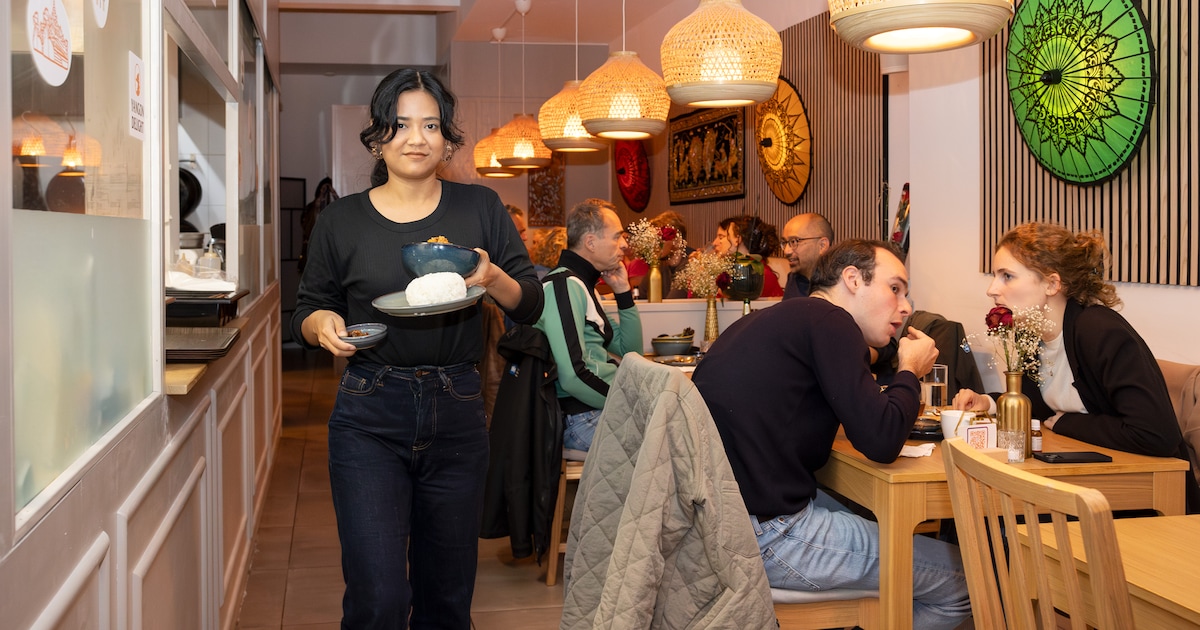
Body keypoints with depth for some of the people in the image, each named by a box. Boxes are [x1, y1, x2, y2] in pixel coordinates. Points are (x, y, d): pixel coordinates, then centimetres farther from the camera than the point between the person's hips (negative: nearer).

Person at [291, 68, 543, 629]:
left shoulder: (480, 209, 5)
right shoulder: (342, 220, 3)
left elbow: (530, 306, 5)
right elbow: (306, 313, 12)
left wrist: (494, 279, -15)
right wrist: (323, 325, -11)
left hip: (458, 414, 2)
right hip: (370, 419, -1)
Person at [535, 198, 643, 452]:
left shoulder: (584, 286, 20)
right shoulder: (563, 285, -13)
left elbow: (629, 349, 25)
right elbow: (573, 376, -23)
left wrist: (623, 291, 14)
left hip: (602, 407, 10)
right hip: (582, 418, -10)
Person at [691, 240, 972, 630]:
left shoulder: (775, 319, 17)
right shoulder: (829, 320, -11)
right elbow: (881, 441, -17)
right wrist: (911, 371, 2)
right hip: (763, 534, -10)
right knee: (961, 581, 0)